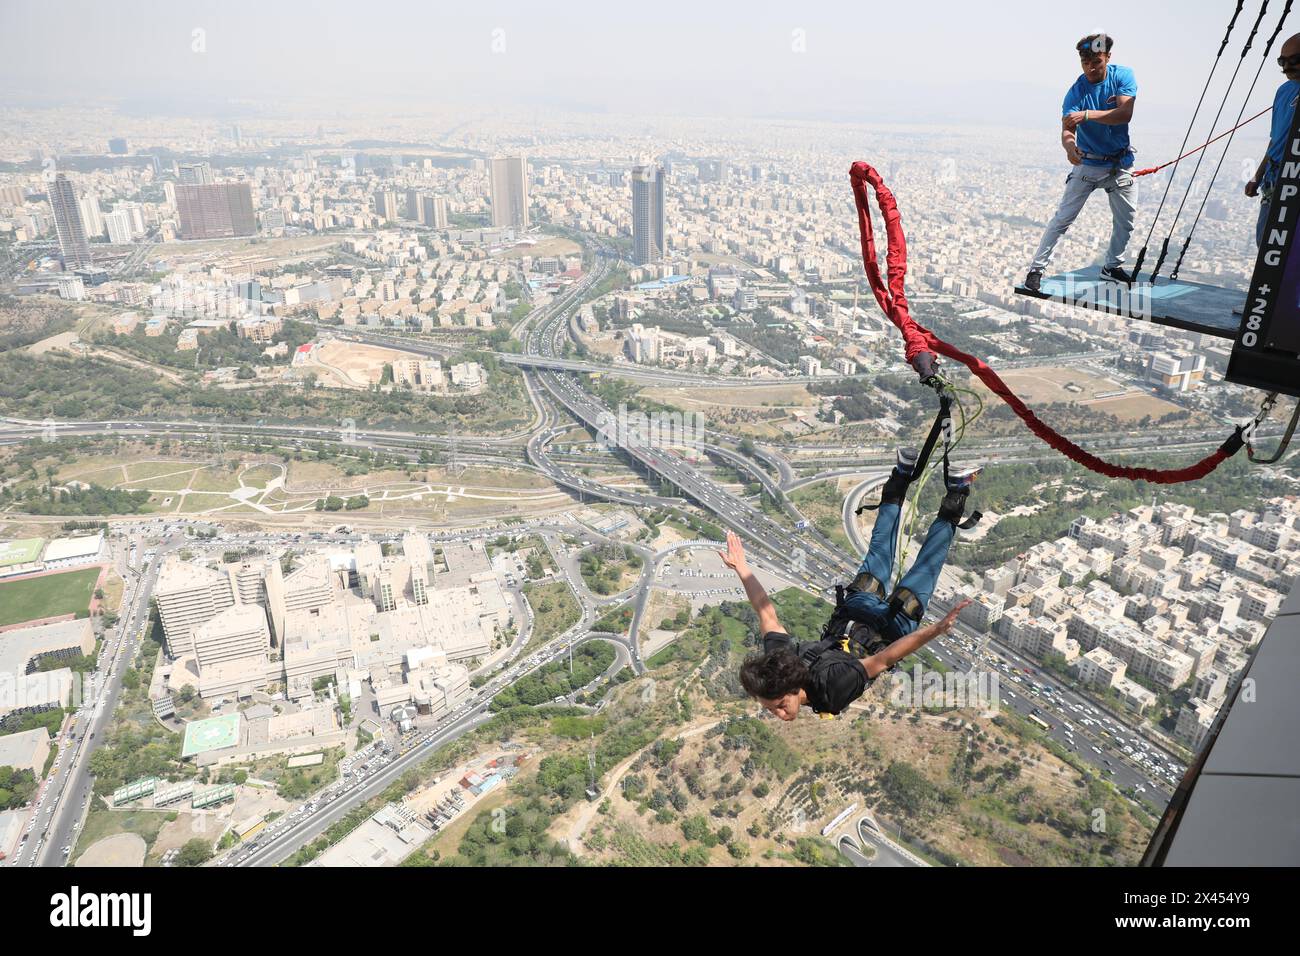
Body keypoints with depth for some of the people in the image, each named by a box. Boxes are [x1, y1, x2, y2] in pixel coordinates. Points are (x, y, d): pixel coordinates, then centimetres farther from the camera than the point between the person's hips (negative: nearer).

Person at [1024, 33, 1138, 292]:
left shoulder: (1123, 76, -10)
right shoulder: (1076, 91, -14)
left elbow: (1124, 114, -24)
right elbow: (1067, 128, -28)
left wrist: (1087, 115, -37)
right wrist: (1069, 146, -51)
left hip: (1120, 164, 3)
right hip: (1087, 164, -2)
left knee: (1126, 221, 9)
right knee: (1063, 218, -10)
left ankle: (1112, 267, 27)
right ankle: (1036, 268, -6)